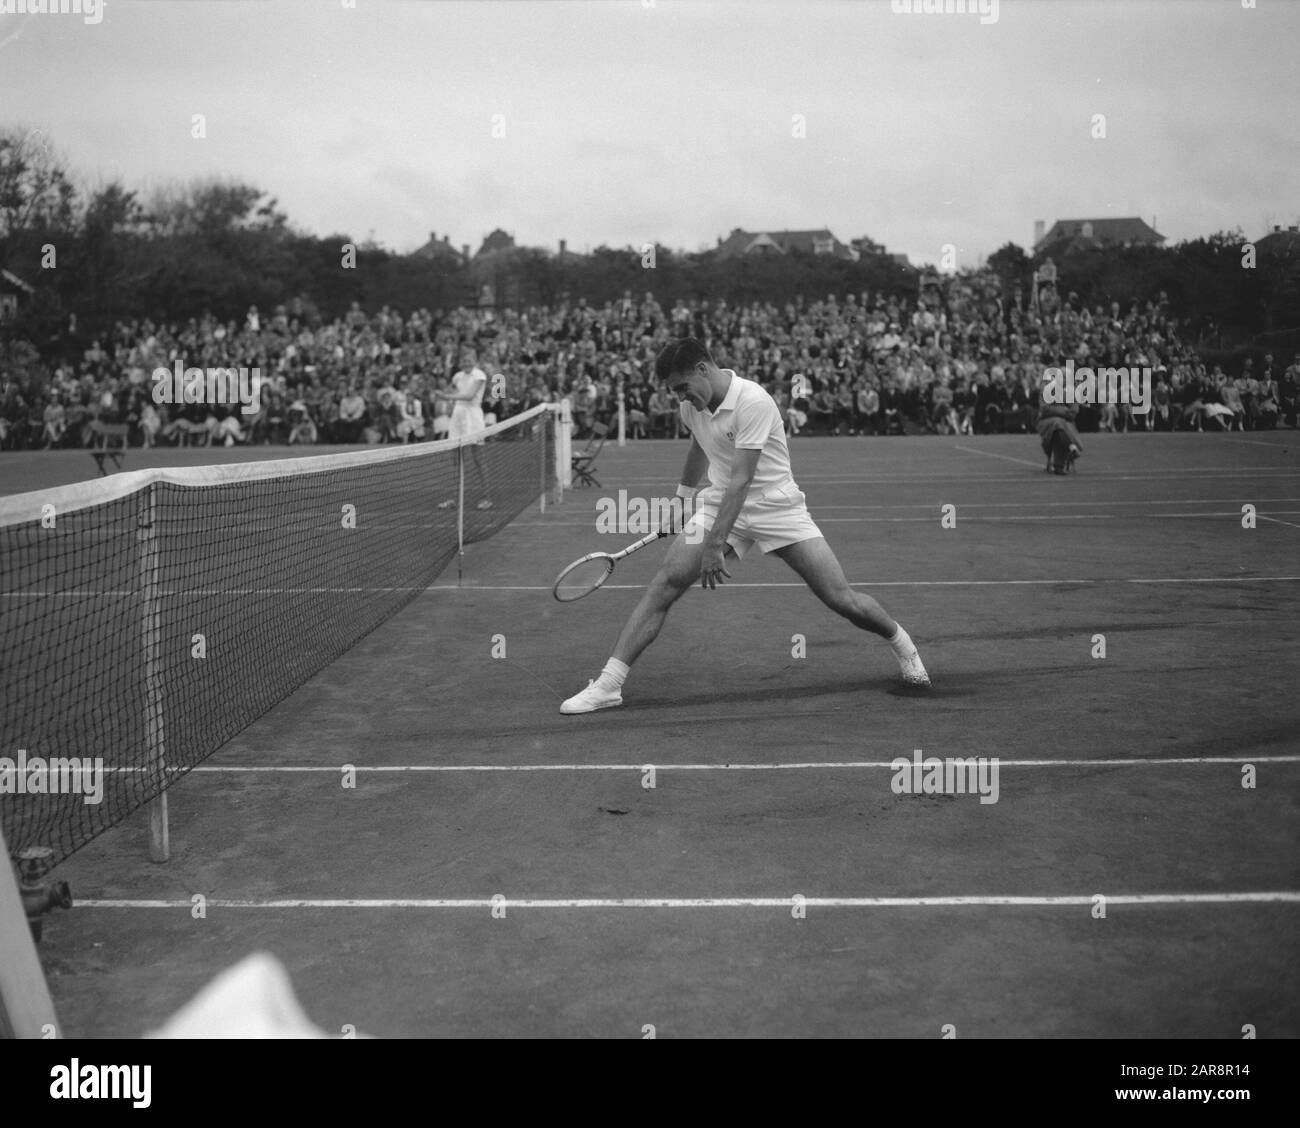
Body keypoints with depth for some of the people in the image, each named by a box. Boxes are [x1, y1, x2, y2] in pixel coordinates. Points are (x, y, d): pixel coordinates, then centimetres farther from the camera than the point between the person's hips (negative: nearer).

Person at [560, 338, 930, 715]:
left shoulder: (753, 403, -23)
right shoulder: (691, 405, 0)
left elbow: (741, 480, -28)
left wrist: (715, 545, -31)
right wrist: (683, 496, 32)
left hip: (776, 505, -5)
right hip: (720, 502, 5)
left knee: (842, 600, -8)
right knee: (667, 581, -15)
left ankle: (902, 645, 23)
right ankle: (609, 683, -17)